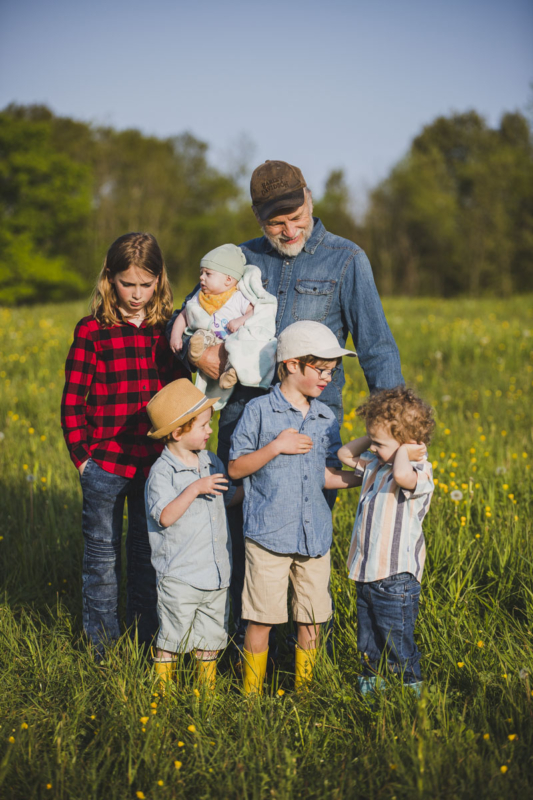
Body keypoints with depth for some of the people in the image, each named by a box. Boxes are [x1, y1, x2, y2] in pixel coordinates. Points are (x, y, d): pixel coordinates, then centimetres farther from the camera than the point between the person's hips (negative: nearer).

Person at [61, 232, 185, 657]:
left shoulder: (168, 330, 4)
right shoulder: (92, 332, -5)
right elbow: (73, 400, -2)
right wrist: (81, 455, -7)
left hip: (156, 463, 3)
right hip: (105, 464, -2)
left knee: (149, 551, 14)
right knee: (103, 553, 9)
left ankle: (147, 637, 29)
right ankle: (103, 643, 23)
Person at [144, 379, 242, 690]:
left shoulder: (211, 462, 9)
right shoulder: (163, 471, -13)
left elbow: (228, 497, 24)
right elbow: (164, 517, -23)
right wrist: (195, 489, -28)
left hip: (216, 573, 6)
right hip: (179, 576, -6)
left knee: (211, 636, 15)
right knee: (172, 637, 3)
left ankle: (208, 685, 28)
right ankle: (163, 687, 18)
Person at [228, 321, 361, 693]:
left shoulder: (326, 419, 10)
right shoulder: (260, 411, -4)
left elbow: (327, 475, 13)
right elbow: (235, 468, -4)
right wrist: (275, 446, -15)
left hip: (315, 536, 5)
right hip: (269, 533, -4)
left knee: (312, 620, 9)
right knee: (262, 619, 1)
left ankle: (304, 690, 25)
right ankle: (252, 693, 16)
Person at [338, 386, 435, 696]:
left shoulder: (420, 472, -19)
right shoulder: (377, 464, 8)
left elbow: (402, 476, -43)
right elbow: (346, 454, 23)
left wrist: (403, 450, -23)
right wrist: (373, 436, 8)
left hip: (396, 580, -8)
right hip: (367, 576, 8)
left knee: (399, 651, 1)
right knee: (369, 648, 20)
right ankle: (371, 687, 33)